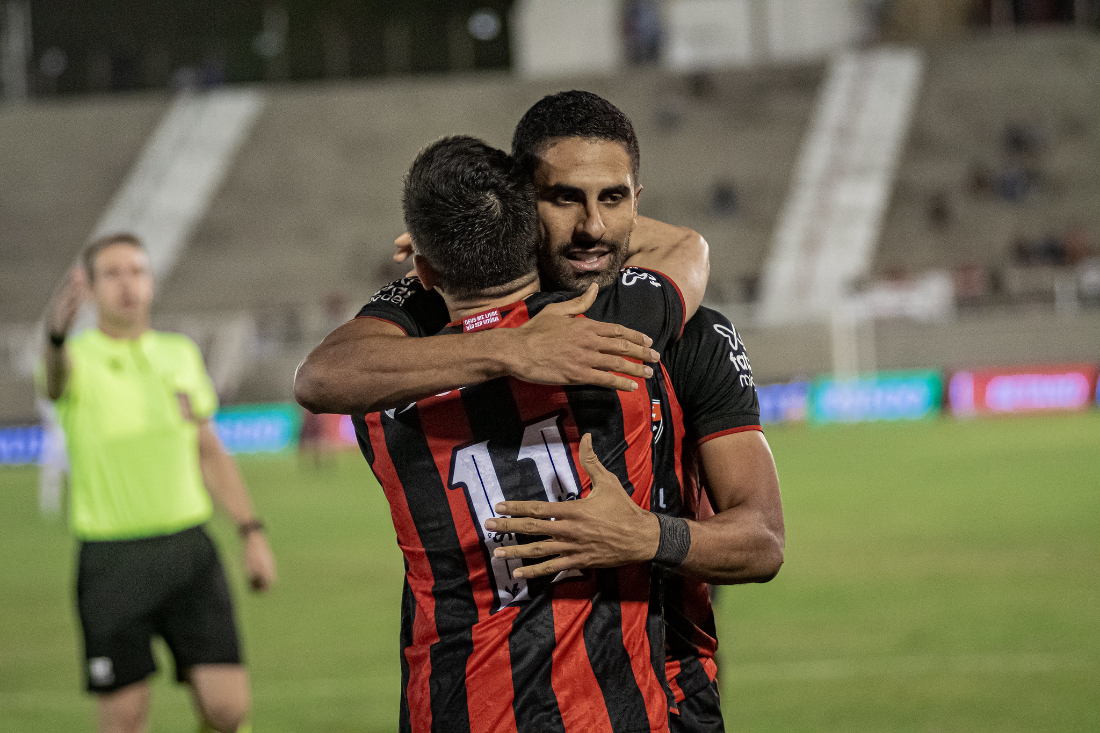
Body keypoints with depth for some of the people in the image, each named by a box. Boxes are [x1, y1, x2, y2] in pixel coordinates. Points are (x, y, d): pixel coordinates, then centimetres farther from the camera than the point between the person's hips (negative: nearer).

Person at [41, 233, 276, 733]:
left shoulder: (180, 354, 10)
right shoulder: (79, 359, -7)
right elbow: (59, 379, -33)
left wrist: (251, 532, 13)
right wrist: (57, 333, -57)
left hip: (189, 551, 3)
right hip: (112, 558, -3)